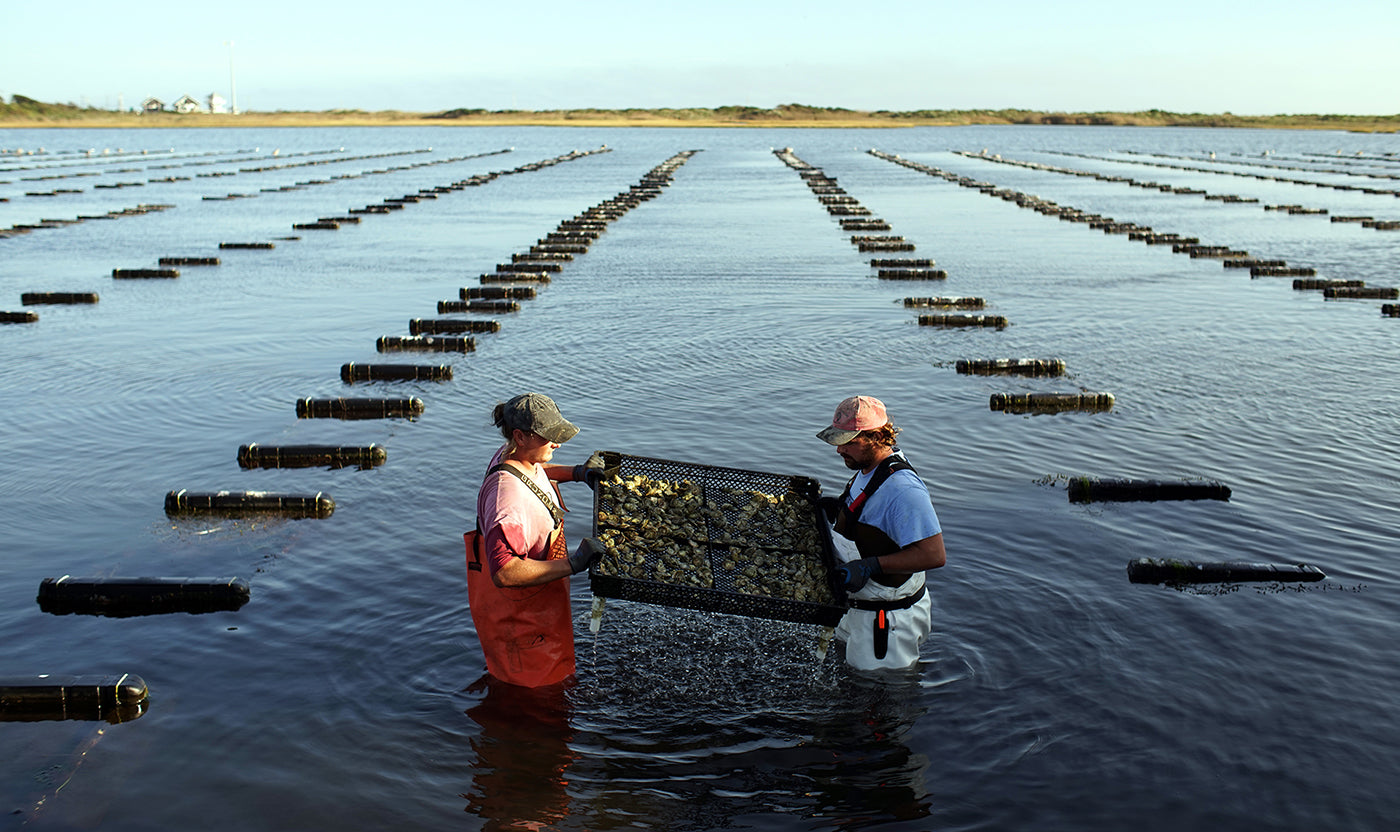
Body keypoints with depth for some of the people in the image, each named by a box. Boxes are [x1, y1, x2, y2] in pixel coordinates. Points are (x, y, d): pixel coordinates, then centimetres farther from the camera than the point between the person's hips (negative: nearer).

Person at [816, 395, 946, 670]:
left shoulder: (902, 488, -29)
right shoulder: (867, 467, 2)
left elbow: (934, 555, -31)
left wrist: (870, 566, -32)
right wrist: (839, 507, 4)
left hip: (889, 618, -10)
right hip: (860, 607, 10)